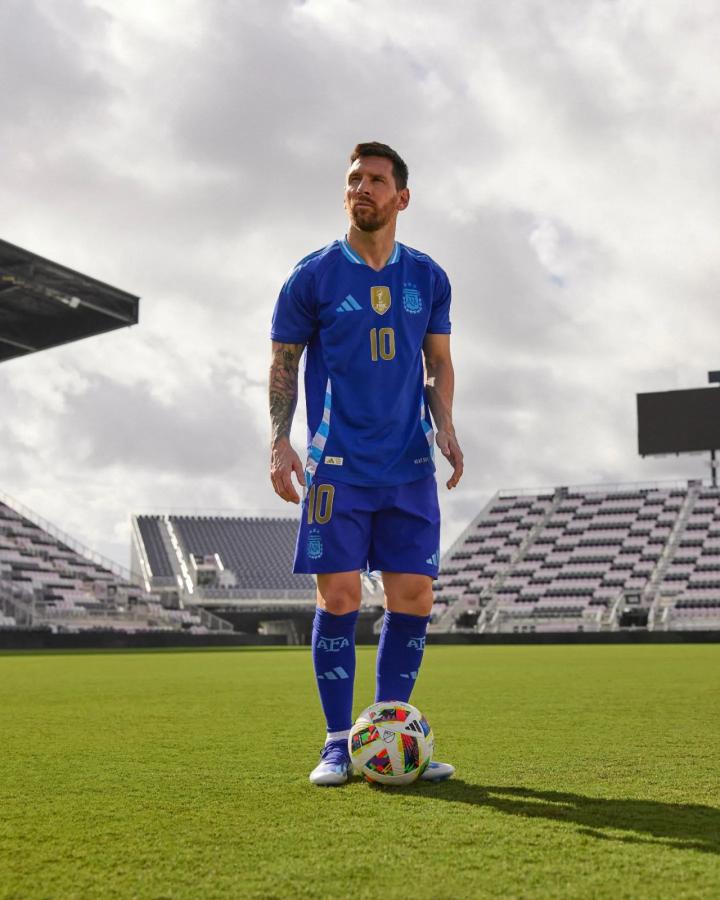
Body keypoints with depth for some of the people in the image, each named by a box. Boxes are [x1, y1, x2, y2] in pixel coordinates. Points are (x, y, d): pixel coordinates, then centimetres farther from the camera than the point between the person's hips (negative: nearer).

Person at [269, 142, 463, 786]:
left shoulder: (428, 278, 9)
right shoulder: (314, 274, 1)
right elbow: (283, 364, 5)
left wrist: (444, 426, 0)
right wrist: (280, 443, -6)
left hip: (410, 465, 3)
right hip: (338, 463, -3)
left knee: (414, 597, 0)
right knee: (339, 597, -6)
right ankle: (339, 744, 5)